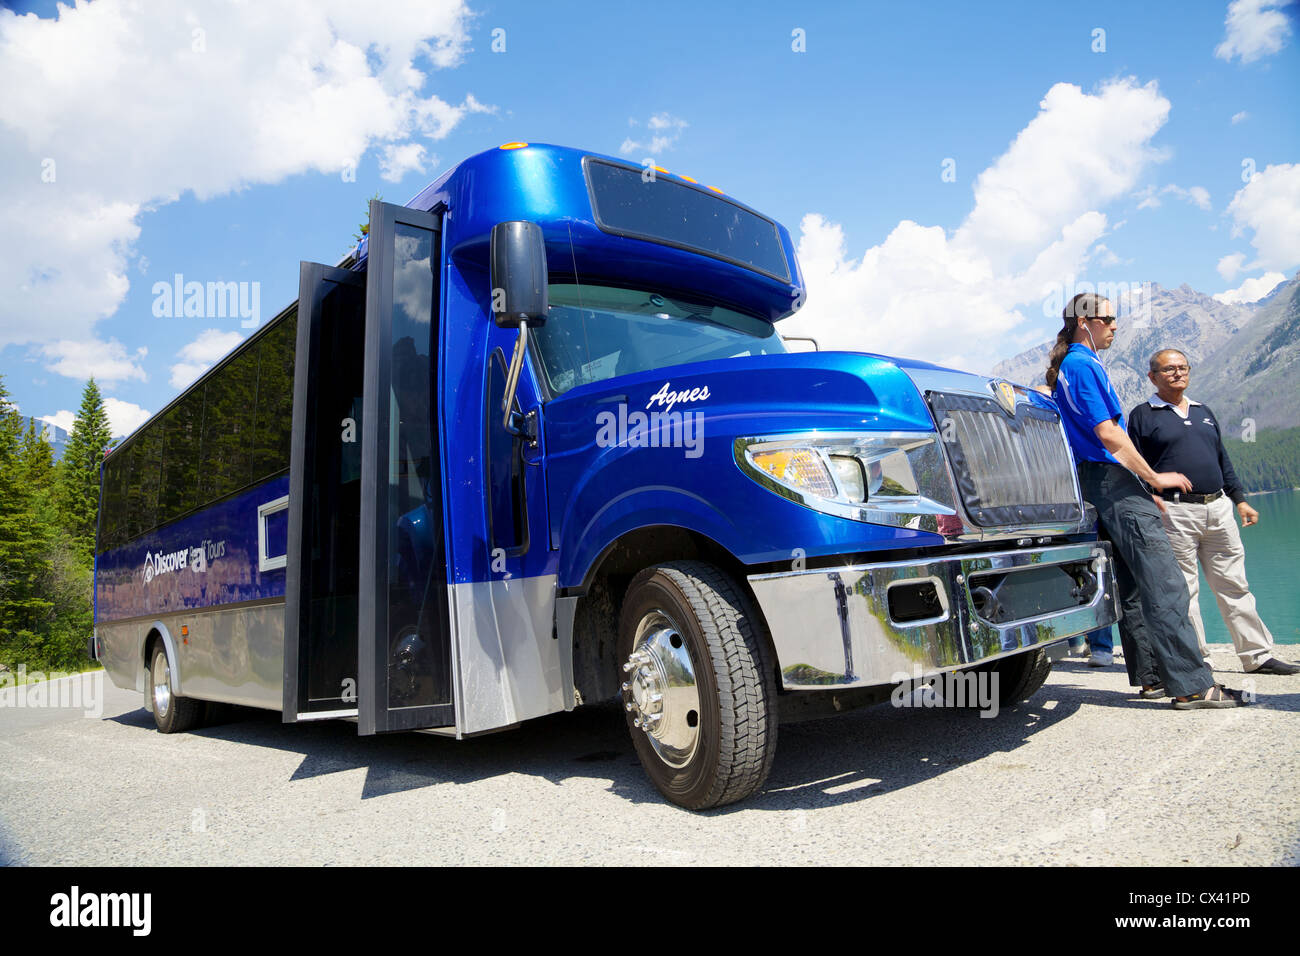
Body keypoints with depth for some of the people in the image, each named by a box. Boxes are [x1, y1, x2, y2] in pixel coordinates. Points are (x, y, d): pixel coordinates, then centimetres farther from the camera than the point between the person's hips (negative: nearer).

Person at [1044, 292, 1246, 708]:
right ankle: (1191, 685, -12)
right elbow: (1108, 433, -18)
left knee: (1133, 586, 12)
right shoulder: (1084, 365, -10)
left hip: (1096, 482, 11)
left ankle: (1151, 675, 17)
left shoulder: (1067, 367, 21)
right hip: (1111, 481, -11)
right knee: (1164, 583, -12)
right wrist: (1155, 477, -9)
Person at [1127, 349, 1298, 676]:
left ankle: (1257, 655, 16)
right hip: (1174, 512, -6)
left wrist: (1240, 500, 19)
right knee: (1183, 589, 0)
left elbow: (1223, 460, 24)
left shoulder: (1203, 412, 20)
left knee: (1233, 584, 9)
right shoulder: (1142, 415, 1)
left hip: (1218, 507, 6)